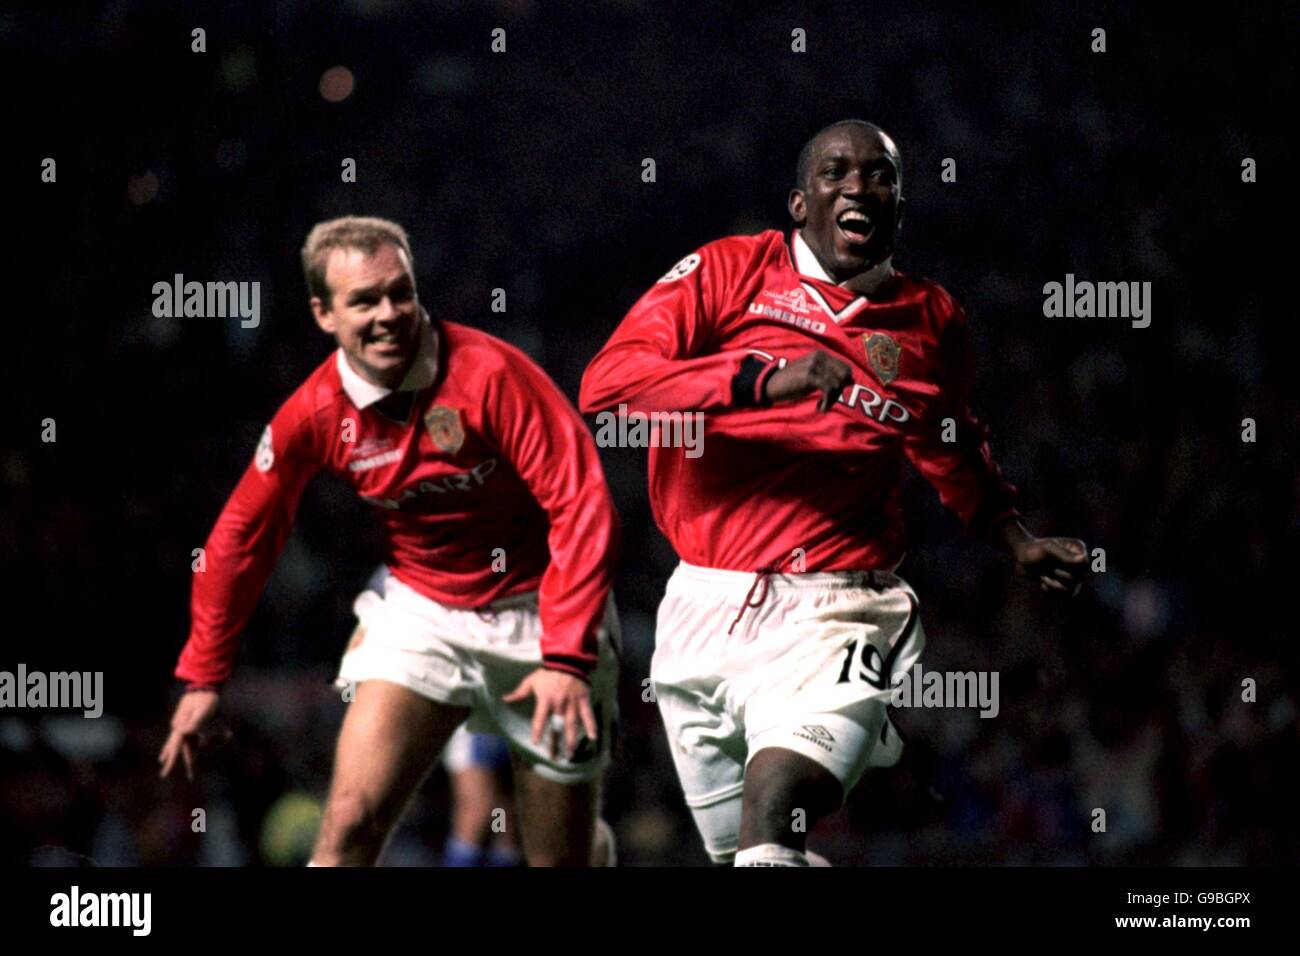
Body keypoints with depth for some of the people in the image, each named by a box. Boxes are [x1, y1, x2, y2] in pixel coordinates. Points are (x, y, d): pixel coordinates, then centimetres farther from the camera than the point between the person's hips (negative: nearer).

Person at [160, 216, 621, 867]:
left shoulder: (489, 373, -21)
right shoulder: (314, 414, -9)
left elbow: (581, 507, -22)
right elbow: (242, 537, 6)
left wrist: (568, 654, -30)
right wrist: (204, 676, 9)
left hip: (535, 612, -2)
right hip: (422, 612, 2)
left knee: (560, 862, 3)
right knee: (349, 825, -17)